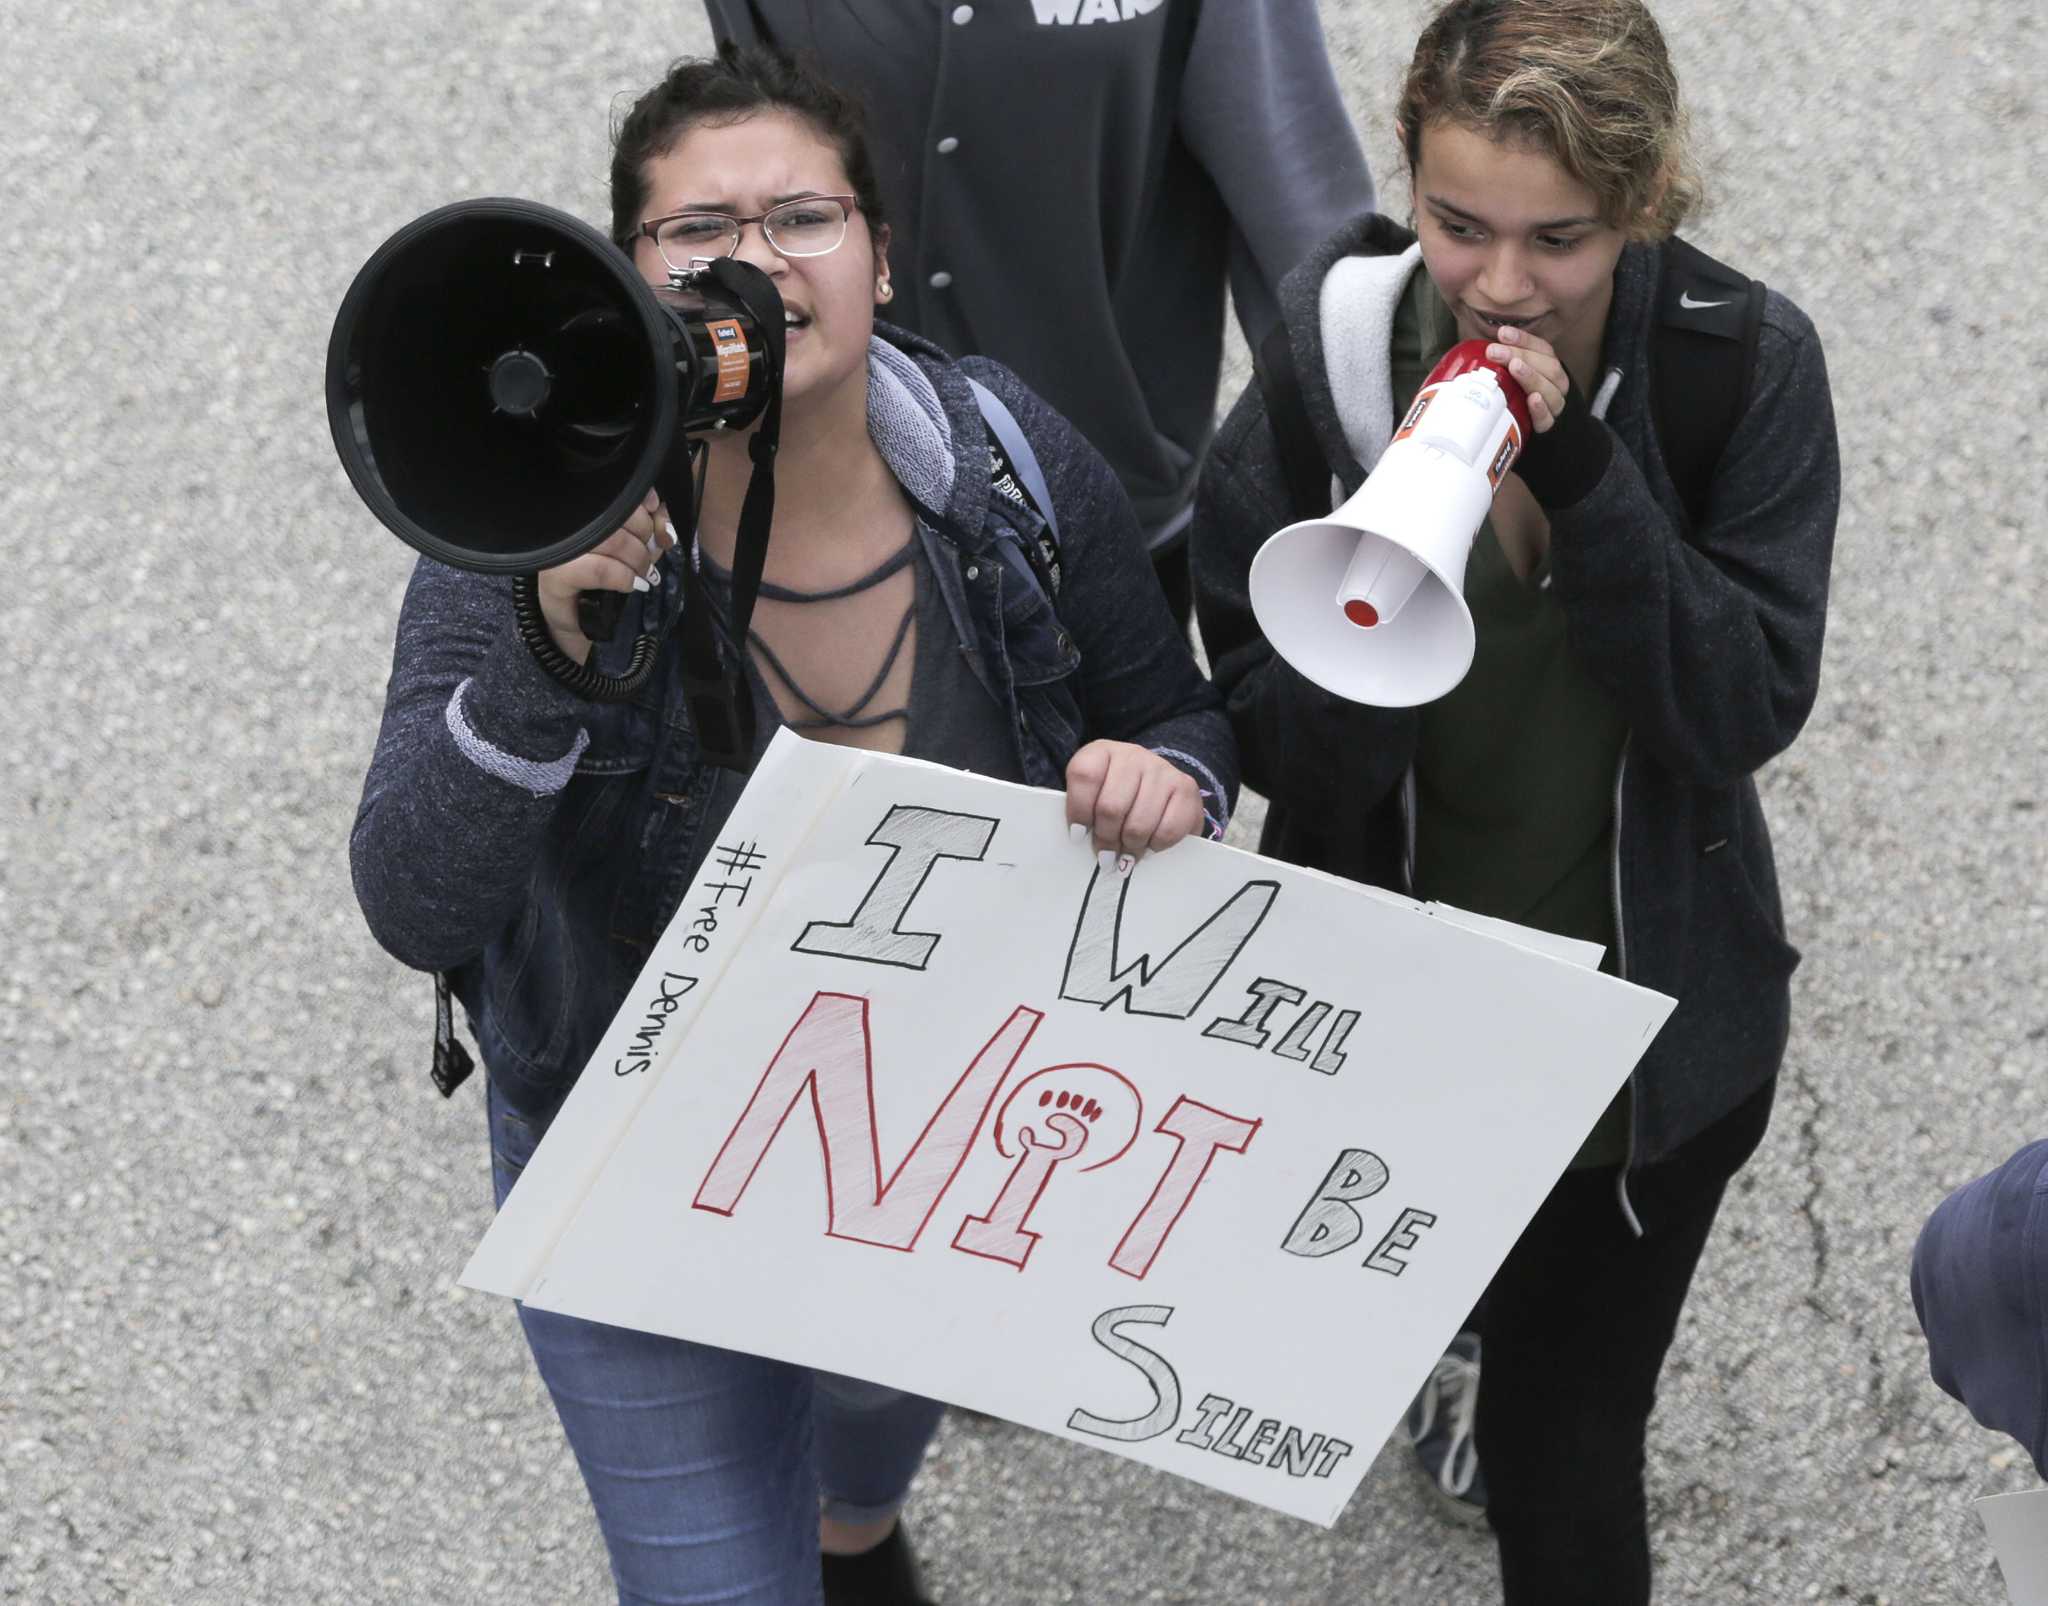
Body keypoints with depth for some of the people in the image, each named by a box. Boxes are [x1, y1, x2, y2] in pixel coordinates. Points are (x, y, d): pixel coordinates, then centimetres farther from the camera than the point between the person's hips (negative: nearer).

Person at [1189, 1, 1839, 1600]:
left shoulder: (1748, 370, -19)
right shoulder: (1327, 368, -19)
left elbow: (1747, 712, -22)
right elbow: (1276, 741, -16)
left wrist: (1582, 475, -32)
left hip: (1647, 1018, -1)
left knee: (1568, 1441, 9)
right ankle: (1481, 1334, 64)